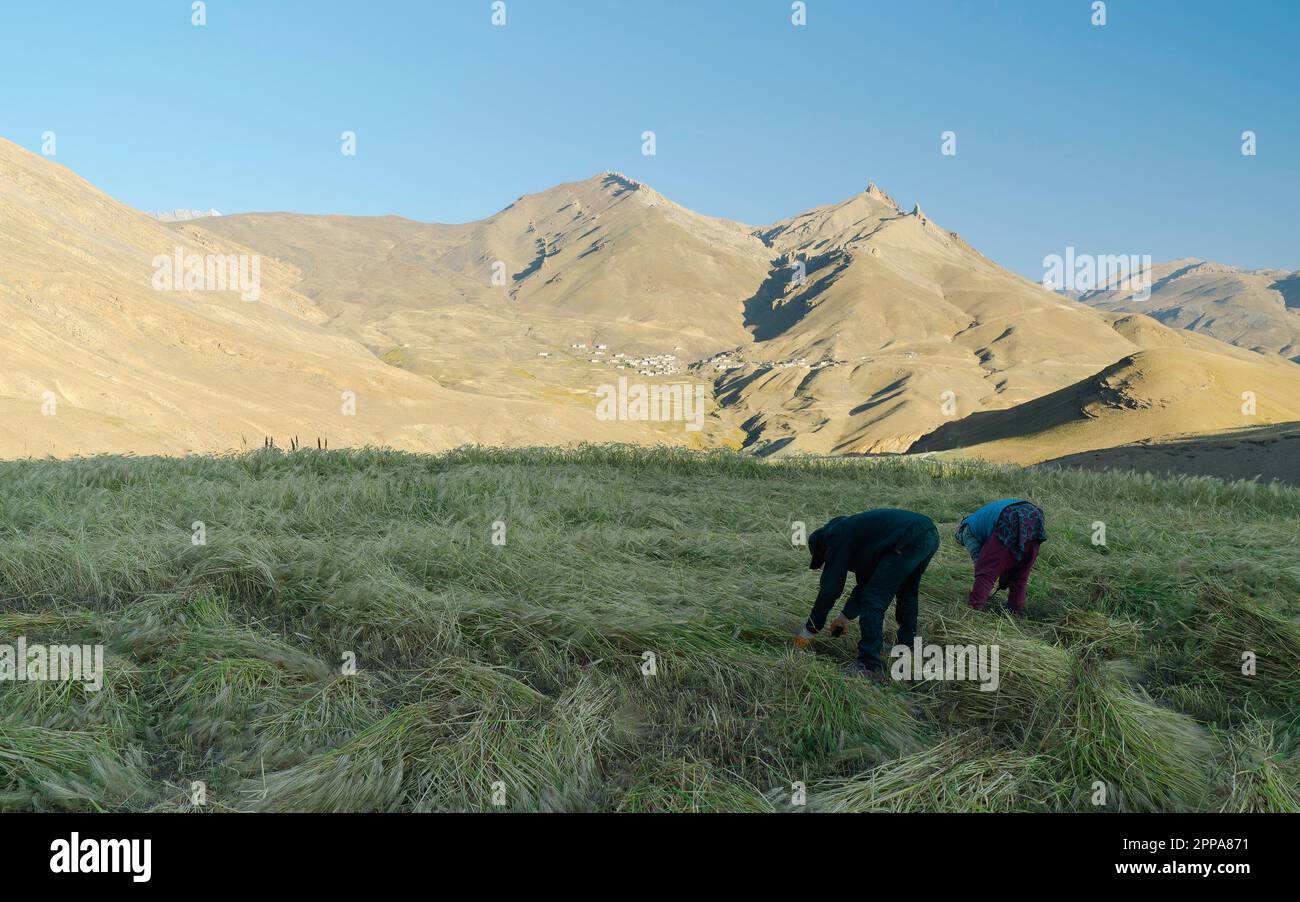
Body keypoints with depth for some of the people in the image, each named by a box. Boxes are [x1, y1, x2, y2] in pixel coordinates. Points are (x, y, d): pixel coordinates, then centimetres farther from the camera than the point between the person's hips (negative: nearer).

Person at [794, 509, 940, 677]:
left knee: (874, 601, -3)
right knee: (907, 593, 30)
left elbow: (830, 588, 3)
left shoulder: (836, 538, 5)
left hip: (910, 541, -10)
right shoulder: (851, 530, 31)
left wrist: (808, 632, 11)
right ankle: (906, 645, 43)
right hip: (931, 534, 10)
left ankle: (870, 665, -1)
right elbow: (866, 581, 40)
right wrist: (845, 616, 46)